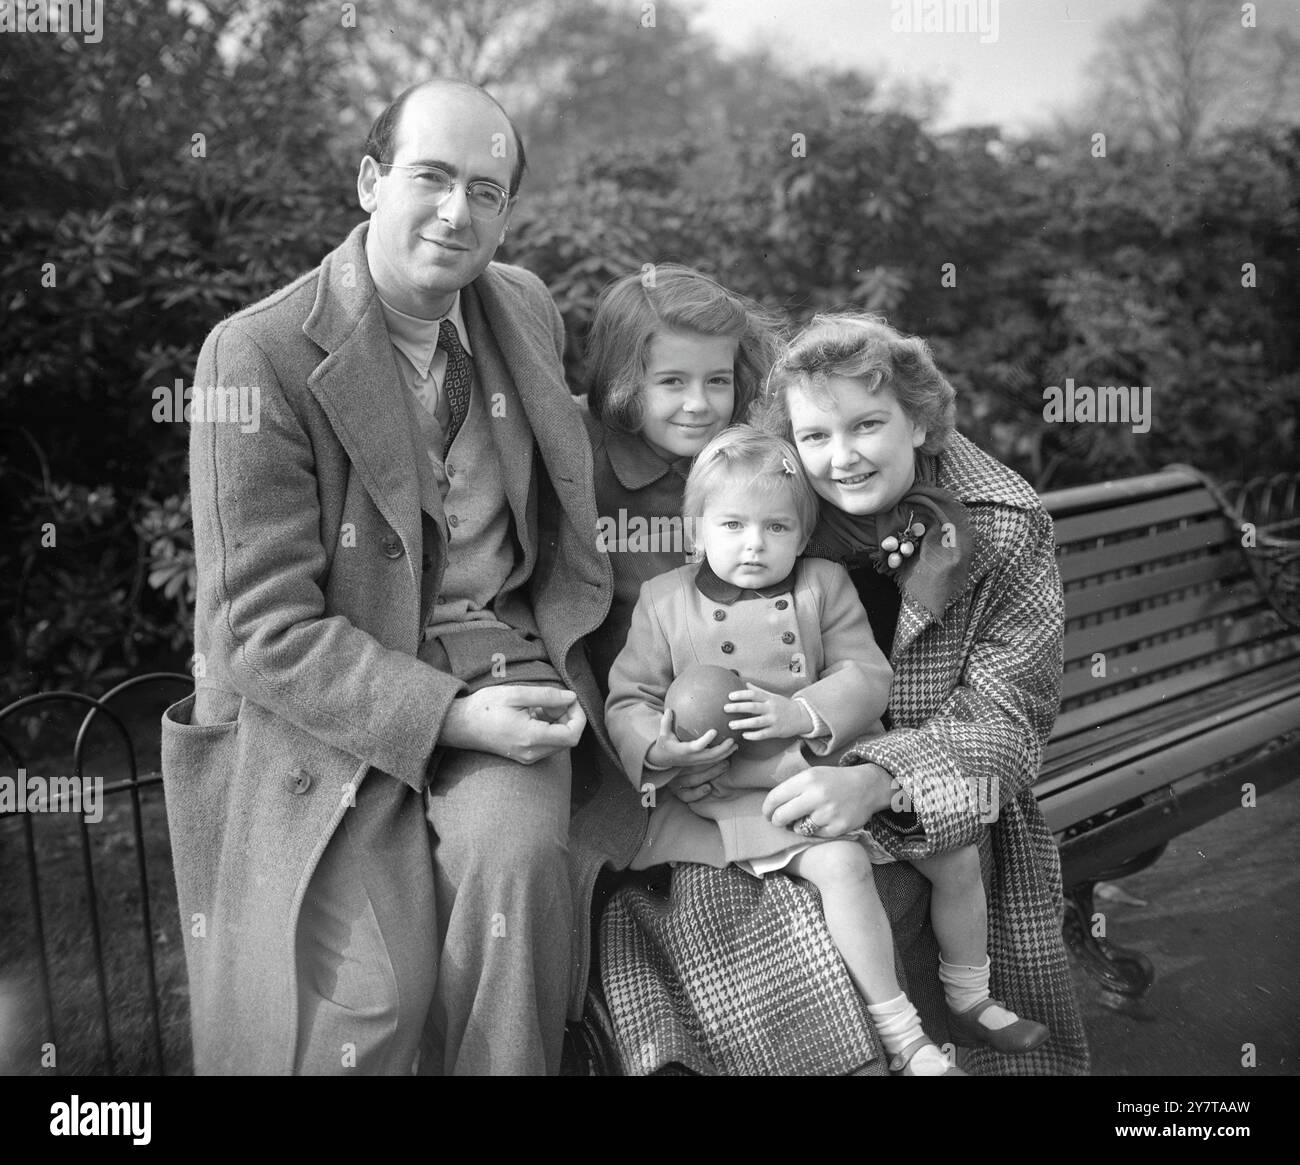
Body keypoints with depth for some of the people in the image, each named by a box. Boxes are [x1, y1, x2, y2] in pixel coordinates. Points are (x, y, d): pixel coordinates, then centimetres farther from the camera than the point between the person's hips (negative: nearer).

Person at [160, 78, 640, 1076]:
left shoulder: (527, 308, 8)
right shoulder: (259, 353, -11)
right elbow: (265, 627, -13)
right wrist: (447, 717, -21)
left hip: (504, 667, 4)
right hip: (327, 704, -3)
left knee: (516, 852, -26)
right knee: (373, 994, -19)